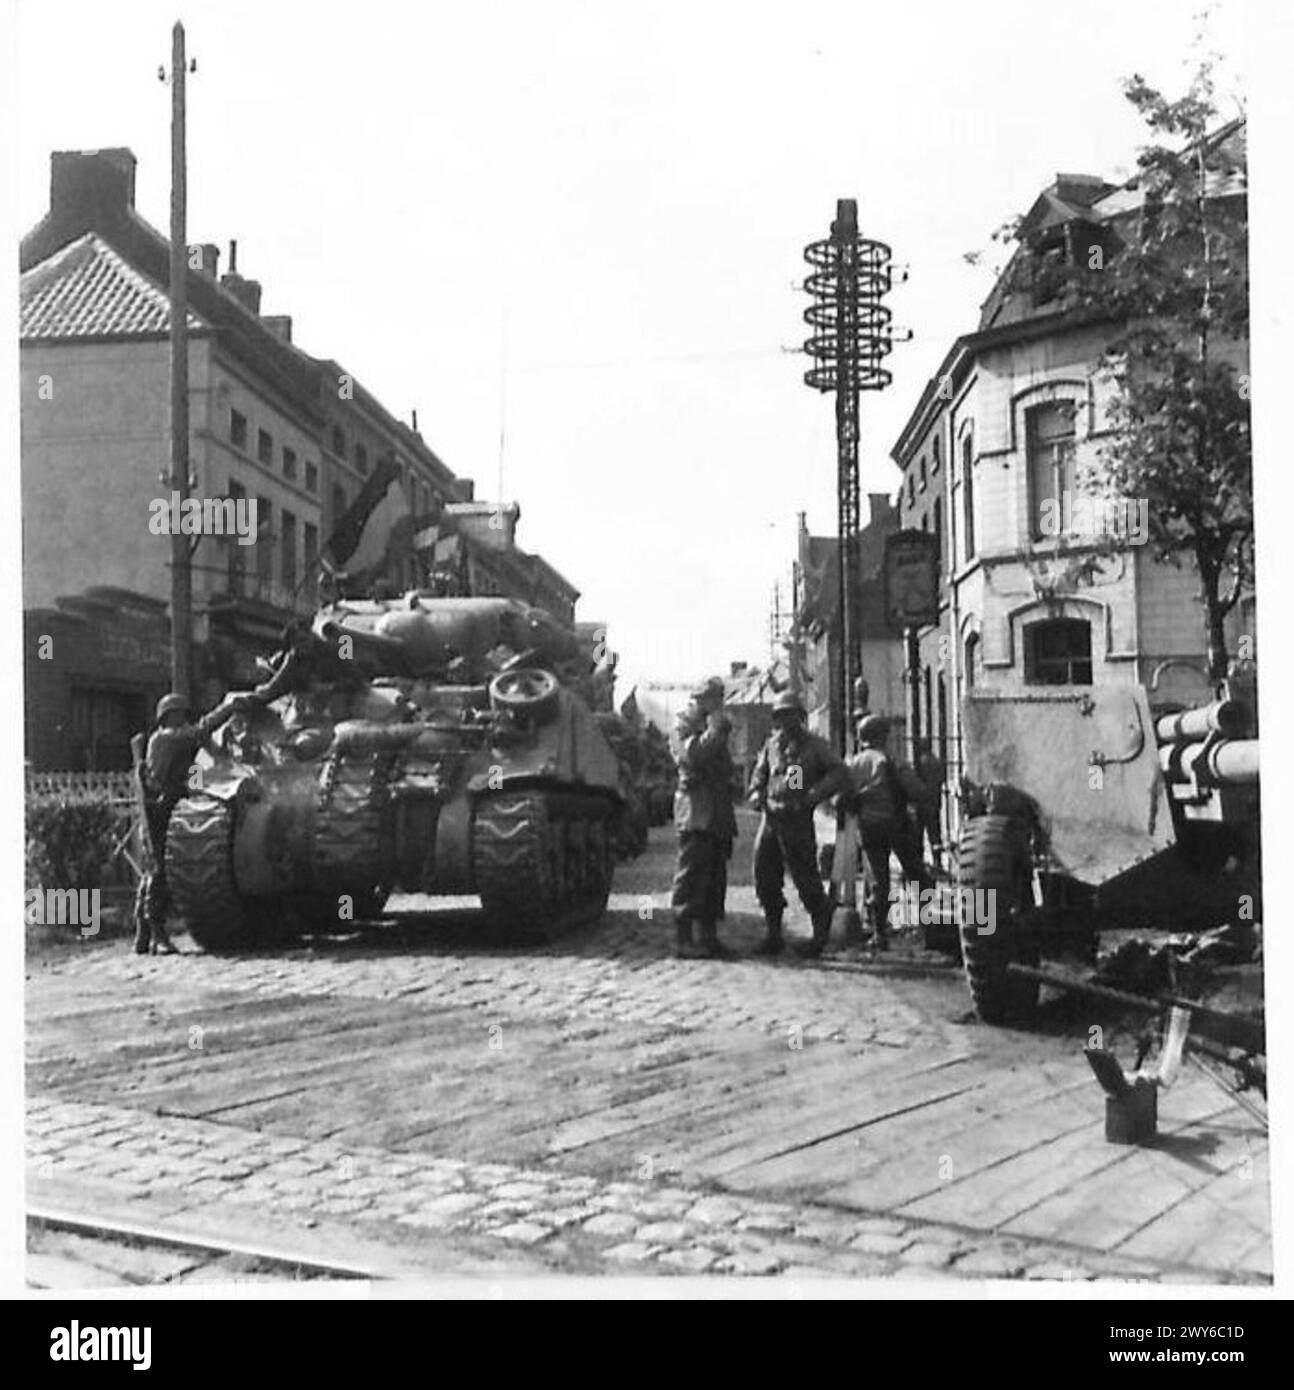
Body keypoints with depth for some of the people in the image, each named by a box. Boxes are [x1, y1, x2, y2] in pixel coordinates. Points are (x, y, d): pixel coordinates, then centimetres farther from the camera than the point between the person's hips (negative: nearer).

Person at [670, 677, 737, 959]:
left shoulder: (714, 729, 22)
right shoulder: (686, 726, -1)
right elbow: (694, 753, -20)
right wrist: (716, 728, -14)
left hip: (718, 815, 8)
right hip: (695, 812, -8)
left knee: (715, 877, 7)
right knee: (691, 875, -8)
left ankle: (709, 936, 11)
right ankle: (683, 937, -6)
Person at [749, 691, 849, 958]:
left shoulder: (815, 746, -1)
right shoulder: (771, 744, 14)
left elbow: (840, 775, -7)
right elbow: (759, 772, 27)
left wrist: (813, 794, -18)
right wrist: (756, 792, 7)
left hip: (797, 821, -5)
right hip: (770, 818, 5)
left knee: (805, 879, -2)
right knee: (765, 879, 4)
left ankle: (821, 932, 18)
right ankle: (773, 936, 14)